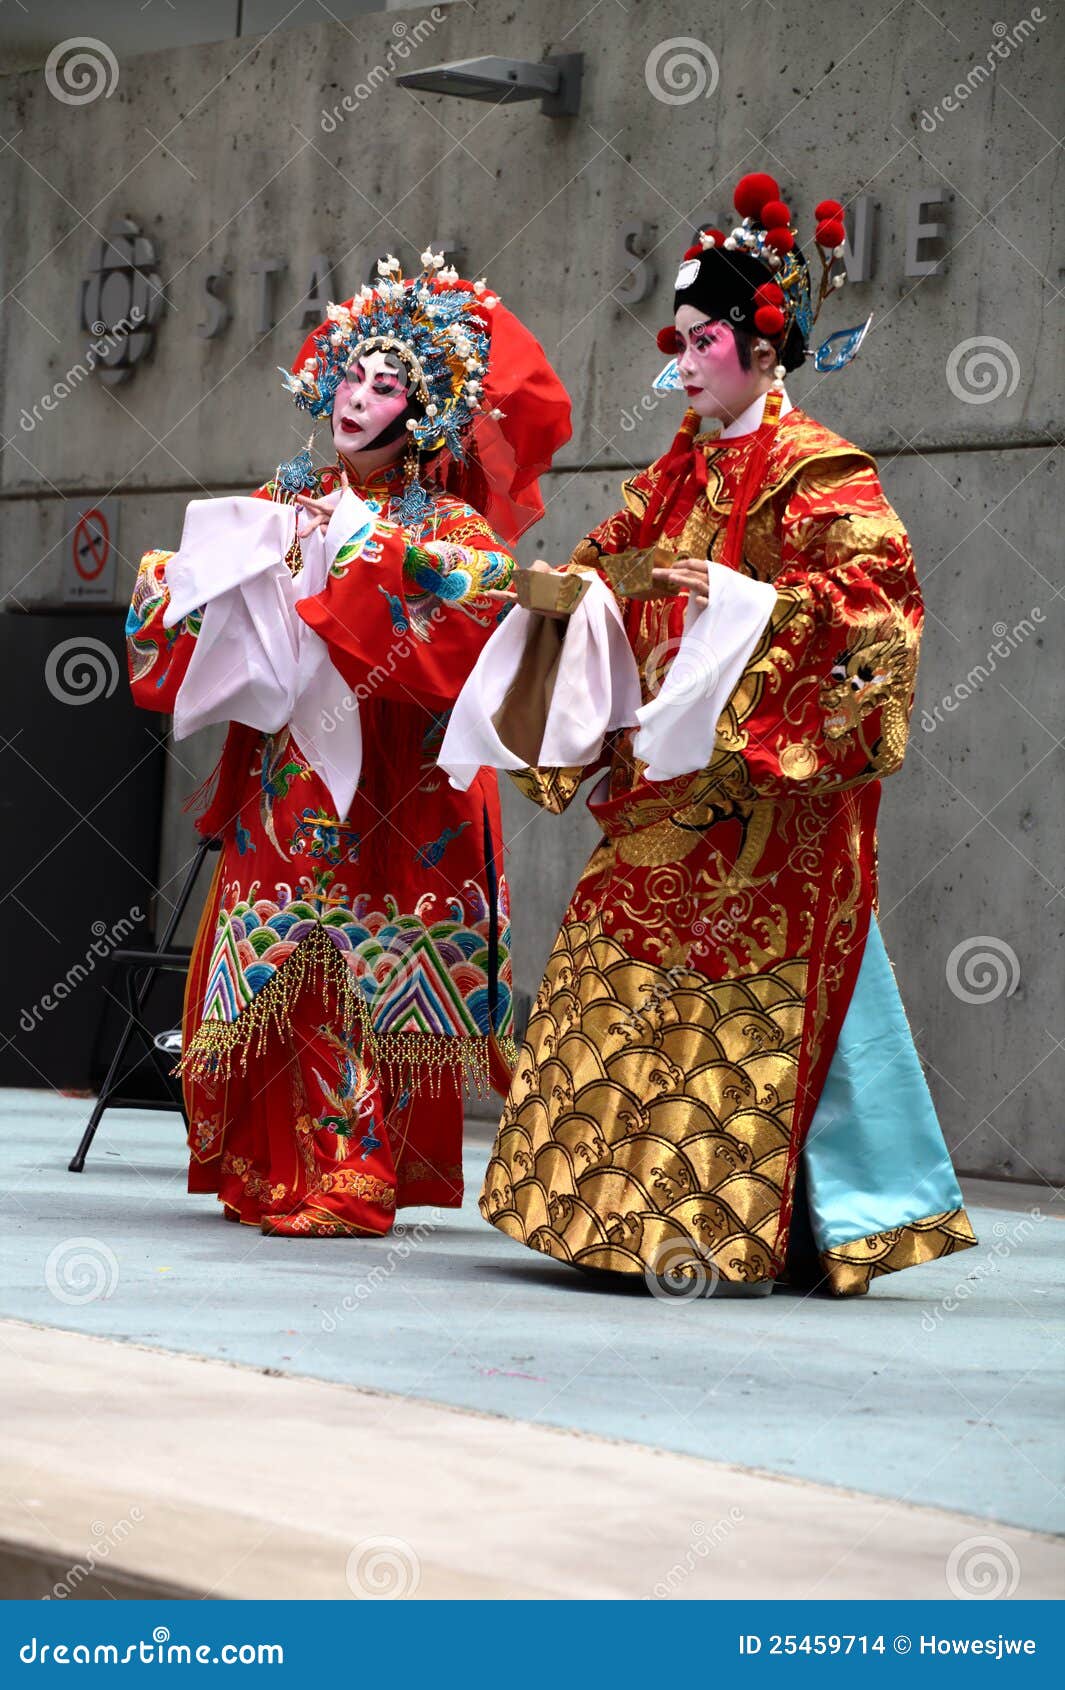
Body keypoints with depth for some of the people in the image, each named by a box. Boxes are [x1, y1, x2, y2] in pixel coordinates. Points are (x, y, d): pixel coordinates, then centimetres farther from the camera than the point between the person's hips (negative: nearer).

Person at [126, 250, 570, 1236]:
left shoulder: (443, 520, 4)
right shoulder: (281, 502, 15)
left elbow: (487, 587, -17)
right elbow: (191, 603, 13)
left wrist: (365, 543, -15)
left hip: (388, 781, -4)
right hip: (281, 777, 4)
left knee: (363, 981, -6)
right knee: (269, 972, 1)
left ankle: (352, 1183, -4)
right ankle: (265, 1173, 8)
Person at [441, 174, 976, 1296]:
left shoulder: (815, 470, -5)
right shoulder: (680, 471, 18)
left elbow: (871, 594, -14)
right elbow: (608, 568, 21)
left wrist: (740, 599, -23)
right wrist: (563, 586, 0)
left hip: (759, 779, -8)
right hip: (665, 783, 8)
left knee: (741, 999, -8)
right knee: (634, 981, 4)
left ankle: (731, 1233, -5)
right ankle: (642, 1214, 9)